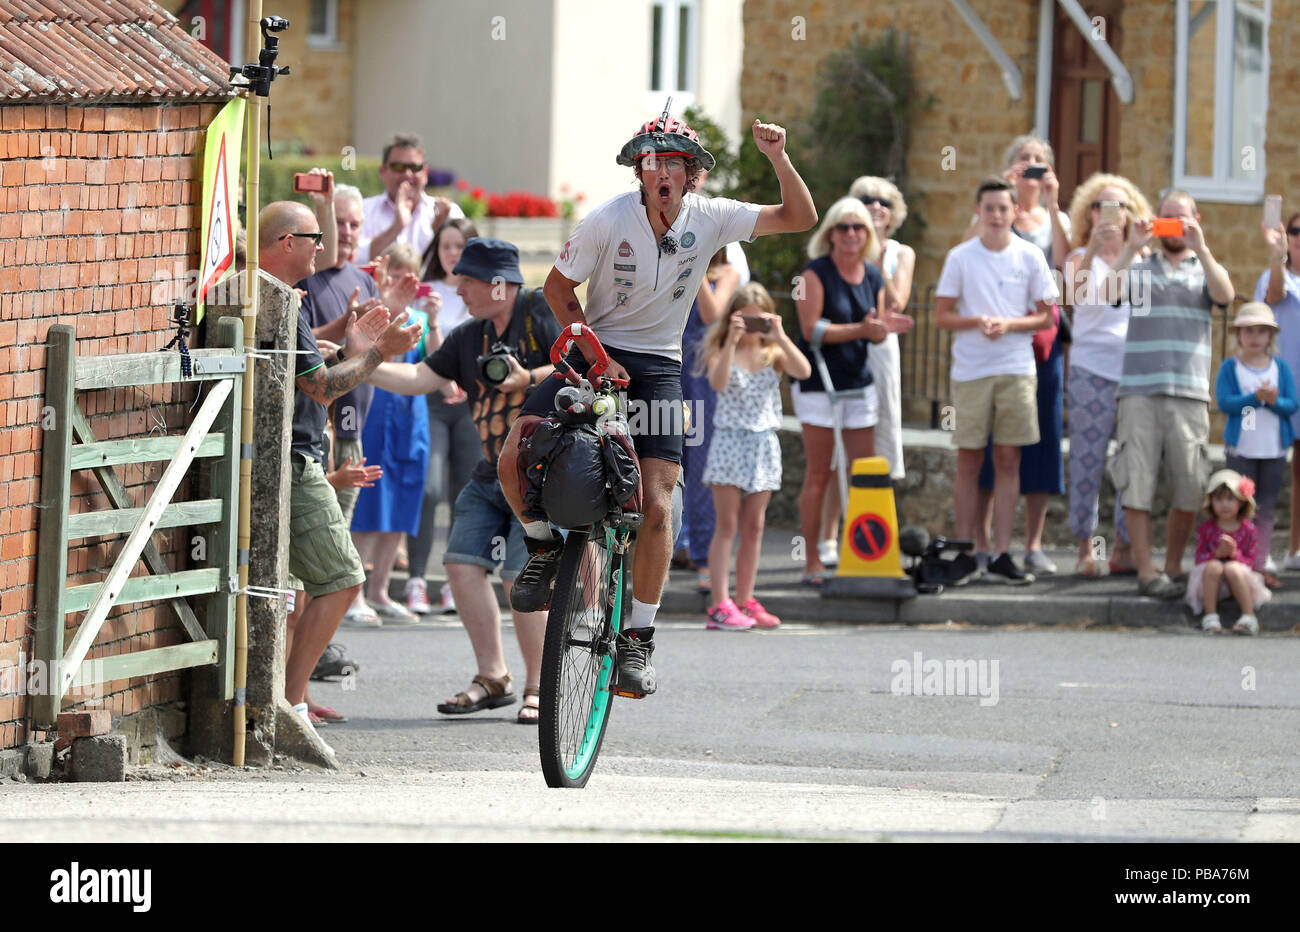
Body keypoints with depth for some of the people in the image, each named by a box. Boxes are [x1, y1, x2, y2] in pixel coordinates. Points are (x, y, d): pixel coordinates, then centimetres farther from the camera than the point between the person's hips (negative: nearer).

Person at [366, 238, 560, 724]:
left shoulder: (542, 310, -7)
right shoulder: (469, 337, 15)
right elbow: (420, 378, 13)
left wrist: (530, 379, -23)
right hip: (491, 476, 8)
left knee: (523, 576, -14)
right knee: (462, 562, -2)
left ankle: (539, 688, -3)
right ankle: (492, 678, 8)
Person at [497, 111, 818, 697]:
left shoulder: (709, 218, -7)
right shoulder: (608, 221, -13)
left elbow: (800, 218, -9)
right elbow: (558, 288, -1)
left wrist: (778, 158, -25)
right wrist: (595, 354, -11)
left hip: (658, 369, 1)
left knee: (656, 506, -11)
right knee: (515, 459, -21)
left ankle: (637, 639, 2)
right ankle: (545, 547, 10)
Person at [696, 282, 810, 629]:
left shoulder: (774, 354, 7)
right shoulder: (722, 352, -3)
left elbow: (803, 370, -11)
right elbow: (718, 382, -22)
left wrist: (780, 337, -16)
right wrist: (732, 342, -24)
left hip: (764, 442, 4)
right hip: (730, 441, -4)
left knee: (753, 527, 8)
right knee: (727, 526, -6)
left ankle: (745, 601, 16)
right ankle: (721, 604, -8)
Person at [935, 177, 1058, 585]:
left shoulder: (1030, 256, 4)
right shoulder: (961, 257, 4)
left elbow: (1047, 316, 6)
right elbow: (942, 316, 4)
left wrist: (1009, 324, -11)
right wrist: (976, 322, -14)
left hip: (1017, 368, 0)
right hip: (970, 368, 0)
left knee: (1008, 460, 1)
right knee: (968, 460, 0)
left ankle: (1003, 555, 3)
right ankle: (964, 552, 6)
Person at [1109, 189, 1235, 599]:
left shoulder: (1205, 270, 14)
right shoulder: (1140, 269, 13)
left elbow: (1225, 295, -7)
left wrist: (1200, 247, -14)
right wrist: (1131, 248, -10)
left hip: (1189, 395, 1)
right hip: (1140, 392, -1)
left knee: (1189, 488, 1)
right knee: (1137, 483, -7)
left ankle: (1173, 568, 13)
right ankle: (1146, 572, -4)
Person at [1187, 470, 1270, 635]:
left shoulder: (1249, 530, 0)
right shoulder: (1206, 528, 3)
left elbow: (1250, 561, -1)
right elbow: (1200, 558, -1)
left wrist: (1235, 554, -22)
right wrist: (1217, 553, -20)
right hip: (1211, 583, 1)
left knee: (1232, 568, -35)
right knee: (1213, 566, -33)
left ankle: (1249, 616, -36)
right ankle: (1210, 615, -34)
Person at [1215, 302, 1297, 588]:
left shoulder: (1281, 367, 5)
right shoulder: (1230, 368, -1)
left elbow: (1292, 404, -1)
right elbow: (1224, 402, -13)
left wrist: (1275, 401, -22)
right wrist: (1256, 398, -23)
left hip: (1274, 449, 2)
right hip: (1241, 448, -2)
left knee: (1266, 509, 5)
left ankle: (1261, 565, 9)